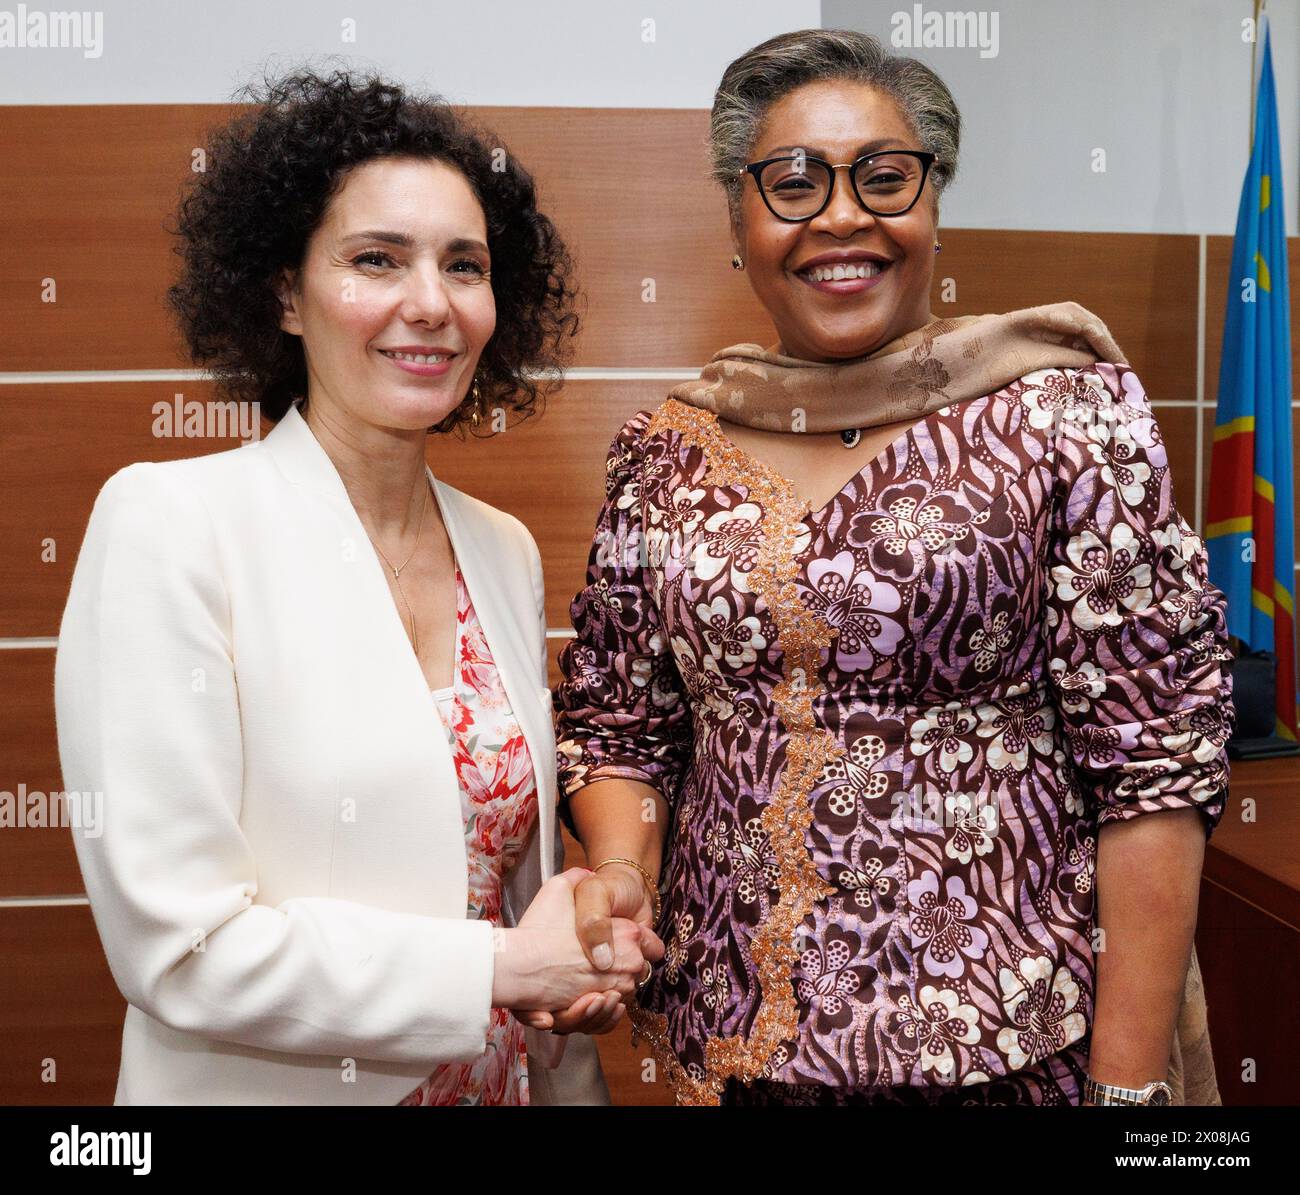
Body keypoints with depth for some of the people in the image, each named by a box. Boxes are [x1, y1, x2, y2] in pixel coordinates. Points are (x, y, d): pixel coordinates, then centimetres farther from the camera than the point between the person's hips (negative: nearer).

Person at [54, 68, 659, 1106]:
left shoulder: (506, 551, 0)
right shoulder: (167, 522, -17)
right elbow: (176, 945, -21)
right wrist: (506, 965, -16)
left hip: (508, 1080, 5)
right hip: (273, 1081, -5)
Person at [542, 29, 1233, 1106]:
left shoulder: (1070, 413, -9)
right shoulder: (667, 453, 1)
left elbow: (1153, 768, -10)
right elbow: (618, 725, 8)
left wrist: (1131, 1080, -12)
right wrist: (621, 868, -11)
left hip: (1006, 1041, -2)